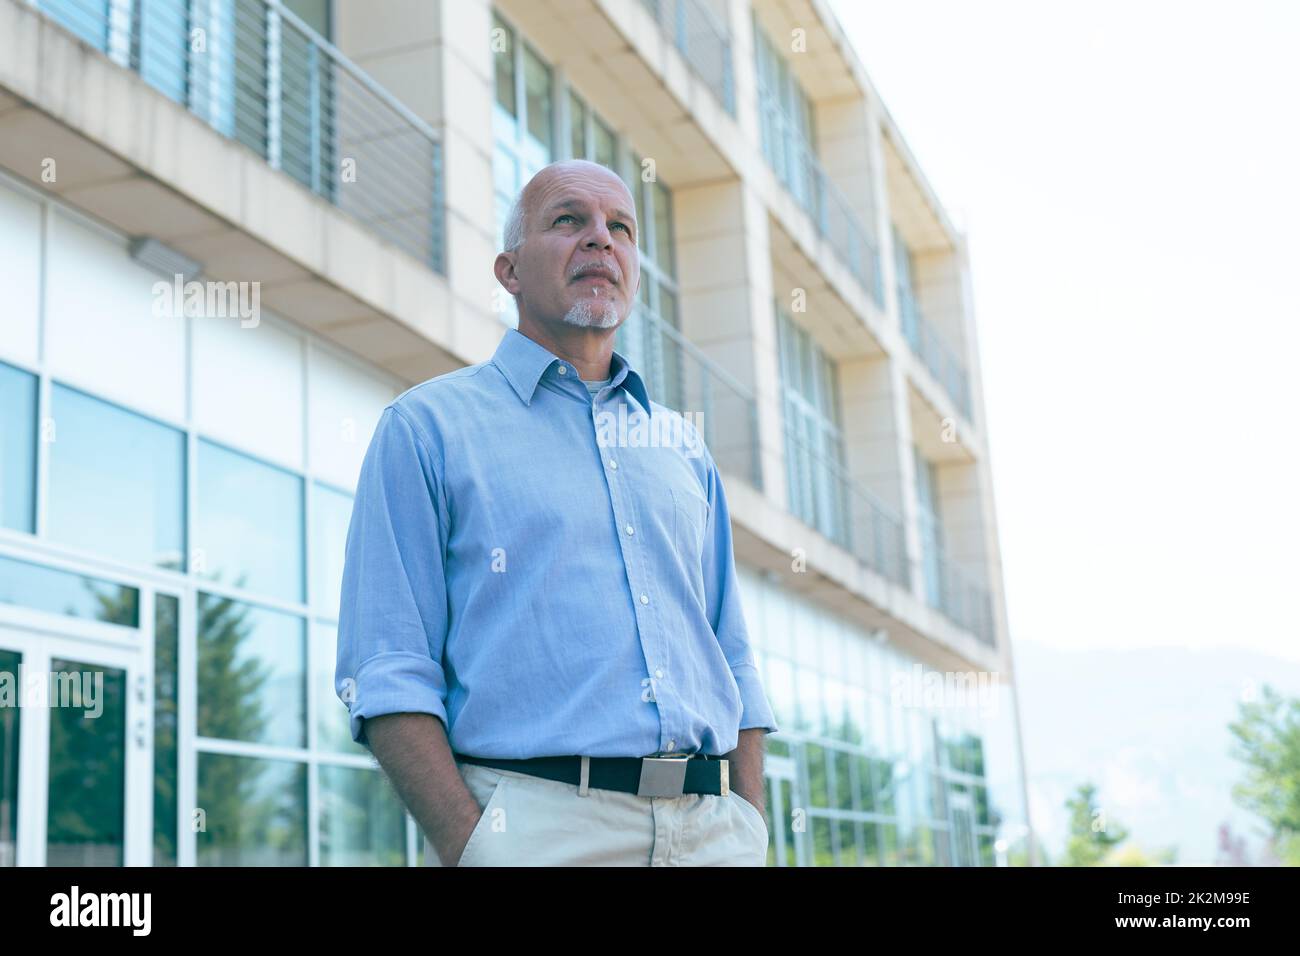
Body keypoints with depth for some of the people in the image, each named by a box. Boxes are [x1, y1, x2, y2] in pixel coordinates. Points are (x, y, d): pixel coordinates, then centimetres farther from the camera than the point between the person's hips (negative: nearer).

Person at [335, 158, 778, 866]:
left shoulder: (683, 446, 18)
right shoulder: (425, 427, 4)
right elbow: (388, 674, -4)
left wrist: (752, 836, 6)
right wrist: (473, 849, -15)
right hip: (535, 829, -4)